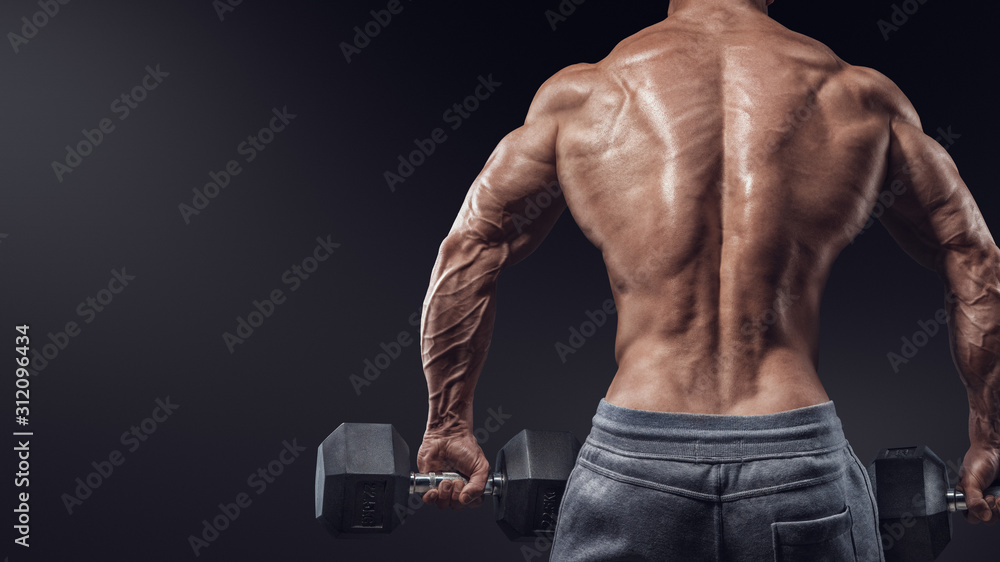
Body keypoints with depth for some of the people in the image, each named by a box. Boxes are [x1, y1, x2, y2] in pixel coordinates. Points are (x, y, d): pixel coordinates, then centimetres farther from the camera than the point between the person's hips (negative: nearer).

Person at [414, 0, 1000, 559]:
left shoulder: (578, 95, 6)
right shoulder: (862, 95, 9)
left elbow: (469, 253, 8)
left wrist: (449, 424, 15)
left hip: (632, 460, 0)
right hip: (804, 459, 1)